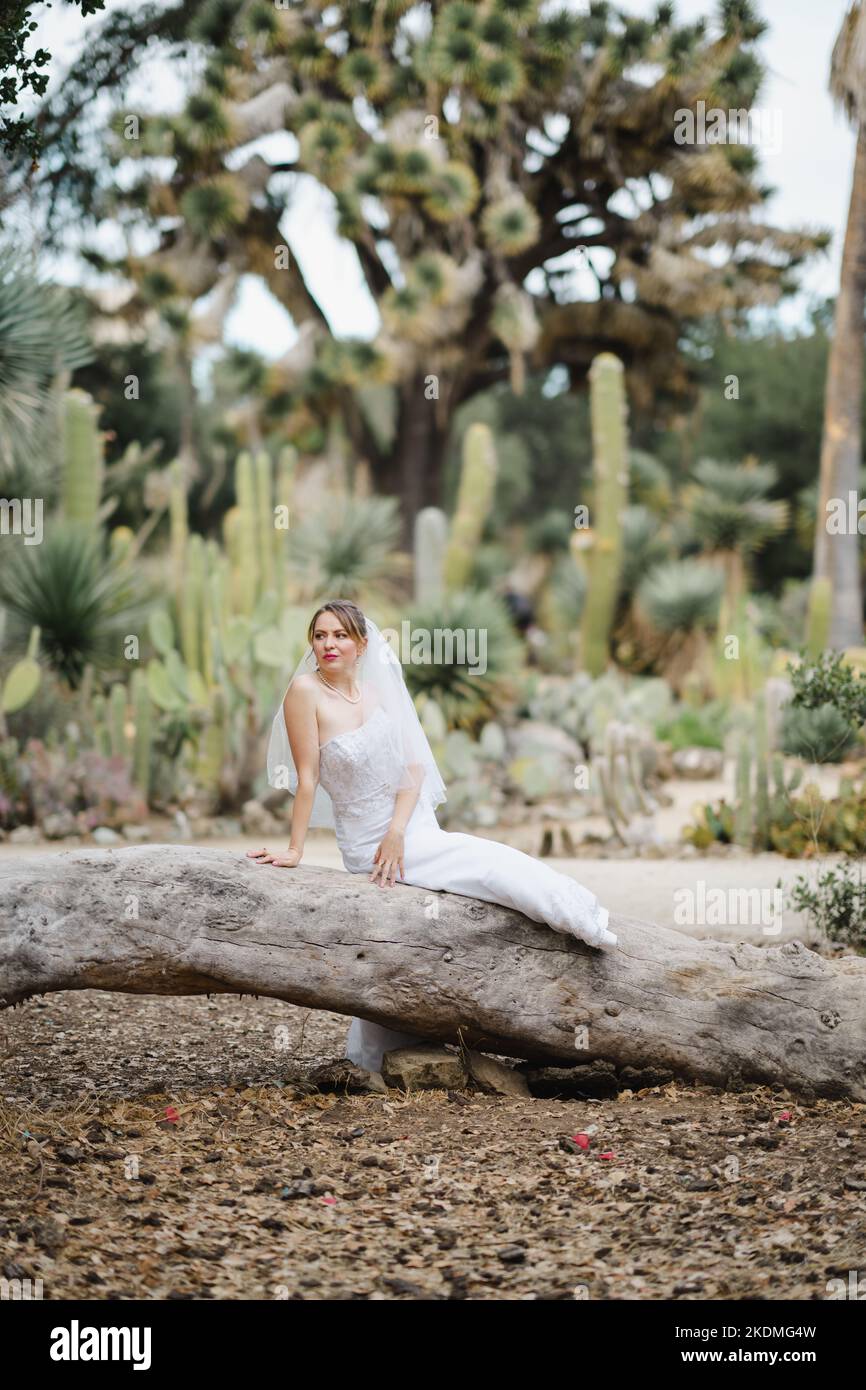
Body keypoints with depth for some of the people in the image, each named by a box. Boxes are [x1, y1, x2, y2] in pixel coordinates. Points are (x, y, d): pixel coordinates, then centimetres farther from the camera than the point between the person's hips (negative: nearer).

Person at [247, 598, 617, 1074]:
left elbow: (413, 768, 1)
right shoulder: (306, 691, -12)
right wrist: (294, 851, -13)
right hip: (371, 846, -6)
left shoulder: (376, 691, 3)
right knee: (496, 869, -14)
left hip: (413, 829, 6)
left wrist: (397, 830, -13)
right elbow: (308, 777, -12)